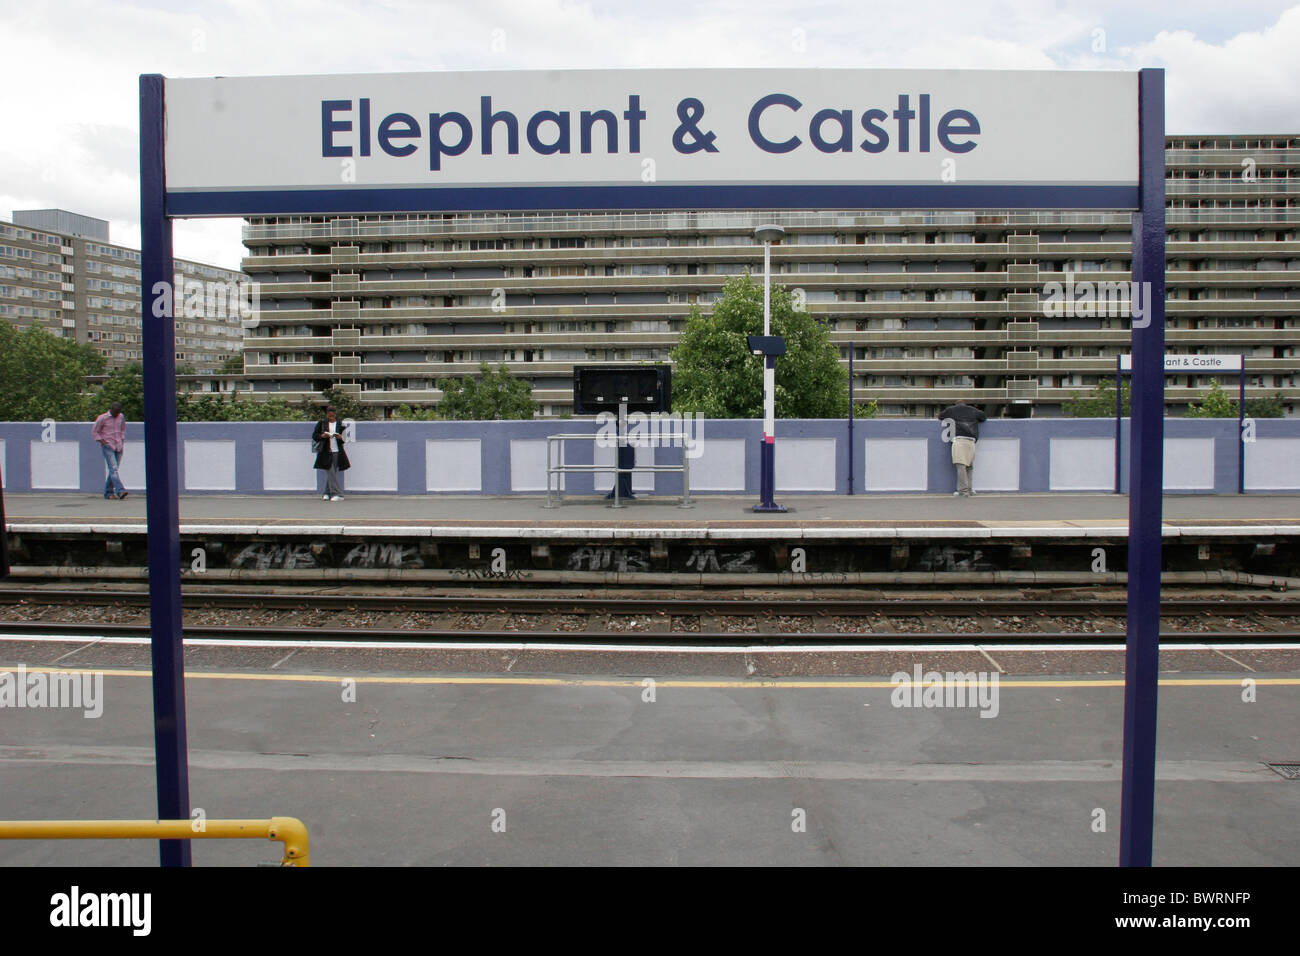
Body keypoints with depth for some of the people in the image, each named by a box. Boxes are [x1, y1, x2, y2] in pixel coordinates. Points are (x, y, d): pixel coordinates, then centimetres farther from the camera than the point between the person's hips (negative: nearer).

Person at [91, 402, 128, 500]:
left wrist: (122, 442, 11)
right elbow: (94, 432, -1)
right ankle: (120, 491, -28)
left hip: (119, 447, 5)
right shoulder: (102, 418, -7)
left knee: (113, 470, 6)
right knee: (113, 469, -16)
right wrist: (104, 443, -9)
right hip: (108, 447, -5)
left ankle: (108, 492, 15)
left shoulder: (121, 417, 7)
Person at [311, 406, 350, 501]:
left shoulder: (340, 424, 7)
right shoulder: (321, 423, 6)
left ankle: (327, 493, 20)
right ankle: (338, 494, -8)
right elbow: (314, 435, 7)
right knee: (330, 473, -7)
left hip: (337, 451, 1)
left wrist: (340, 437, -12)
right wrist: (322, 436, -12)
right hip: (326, 451, -1)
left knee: (331, 473, 6)